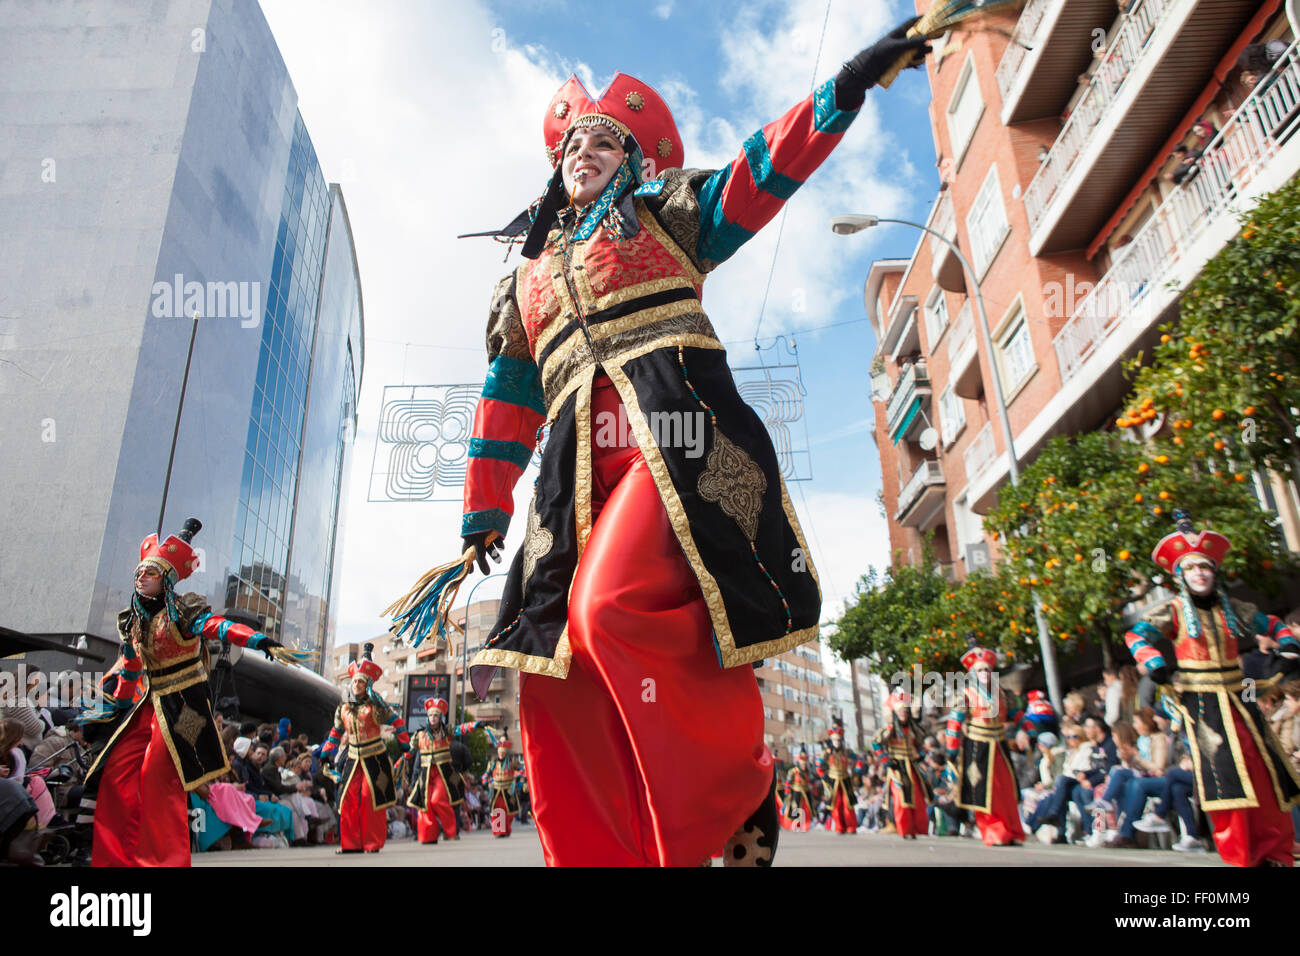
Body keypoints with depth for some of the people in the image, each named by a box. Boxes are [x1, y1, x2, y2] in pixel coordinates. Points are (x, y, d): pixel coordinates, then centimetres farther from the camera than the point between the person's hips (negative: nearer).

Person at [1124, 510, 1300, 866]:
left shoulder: (1232, 609, 8)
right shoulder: (1175, 611, -4)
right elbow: (1136, 636, -11)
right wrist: (1156, 664, -25)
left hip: (1238, 699, 5)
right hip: (1201, 703, -5)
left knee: (1265, 772, 7)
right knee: (1223, 775, -6)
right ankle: (1240, 857, 4)